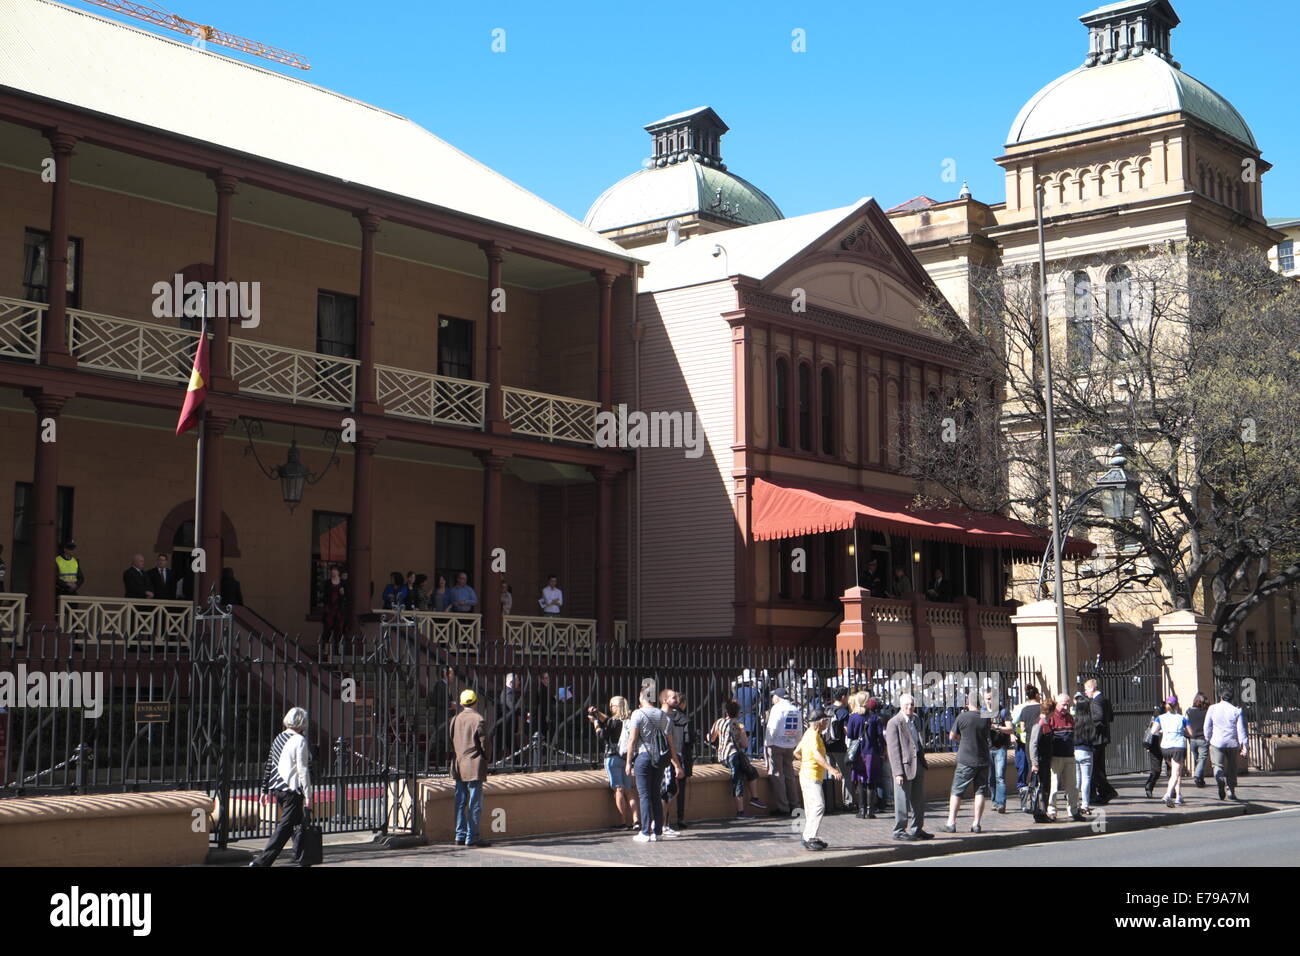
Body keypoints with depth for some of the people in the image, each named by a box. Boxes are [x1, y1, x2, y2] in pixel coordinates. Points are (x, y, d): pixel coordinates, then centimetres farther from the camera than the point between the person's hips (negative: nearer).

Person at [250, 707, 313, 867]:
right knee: (285, 827, -5)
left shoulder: (278, 738, 11)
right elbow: (302, 770, -15)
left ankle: (300, 860, 20)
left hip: (277, 788, 9)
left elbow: (269, 764, 14)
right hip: (292, 789, -9)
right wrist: (308, 795, -12)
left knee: (298, 823, 17)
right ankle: (261, 861, -9)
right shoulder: (299, 740, -13)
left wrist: (265, 789, 21)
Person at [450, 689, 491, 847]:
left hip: (458, 767, 6)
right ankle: (472, 837, -2)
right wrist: (487, 760, 7)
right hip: (474, 767, -6)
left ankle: (460, 836, 13)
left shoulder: (455, 719, 6)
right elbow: (484, 743, -9)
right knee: (475, 804, -2)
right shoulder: (479, 720, -12)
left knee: (460, 803, 10)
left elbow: (451, 742, 10)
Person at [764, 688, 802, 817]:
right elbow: (800, 732, 10)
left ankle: (782, 807, -1)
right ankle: (794, 805, 17)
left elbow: (772, 729, -15)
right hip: (790, 746, 6)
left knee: (777, 776, 0)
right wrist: (795, 745, 18)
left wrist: (768, 745, -7)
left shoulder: (777, 708, -11)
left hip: (776, 745, -6)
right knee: (790, 775, 15)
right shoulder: (796, 710, 7)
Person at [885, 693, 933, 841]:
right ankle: (899, 831, 8)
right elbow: (893, 749, -15)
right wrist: (898, 772, -20)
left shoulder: (915, 719, 13)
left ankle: (916, 829, 23)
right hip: (904, 765, -8)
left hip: (918, 763, 8)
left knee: (919, 800, 13)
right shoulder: (894, 723, -11)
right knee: (902, 800, -1)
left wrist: (923, 761, 18)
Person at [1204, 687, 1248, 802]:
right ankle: (1231, 791, 17)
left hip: (1217, 742, -1)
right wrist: (1243, 744, -3)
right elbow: (1241, 729, -4)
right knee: (1231, 768, 14)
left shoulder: (1212, 709, 1)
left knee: (1218, 765, -1)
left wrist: (1208, 739, 17)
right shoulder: (1237, 710, -1)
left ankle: (1220, 780, -33)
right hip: (1232, 743, 1)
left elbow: (1207, 727, 4)